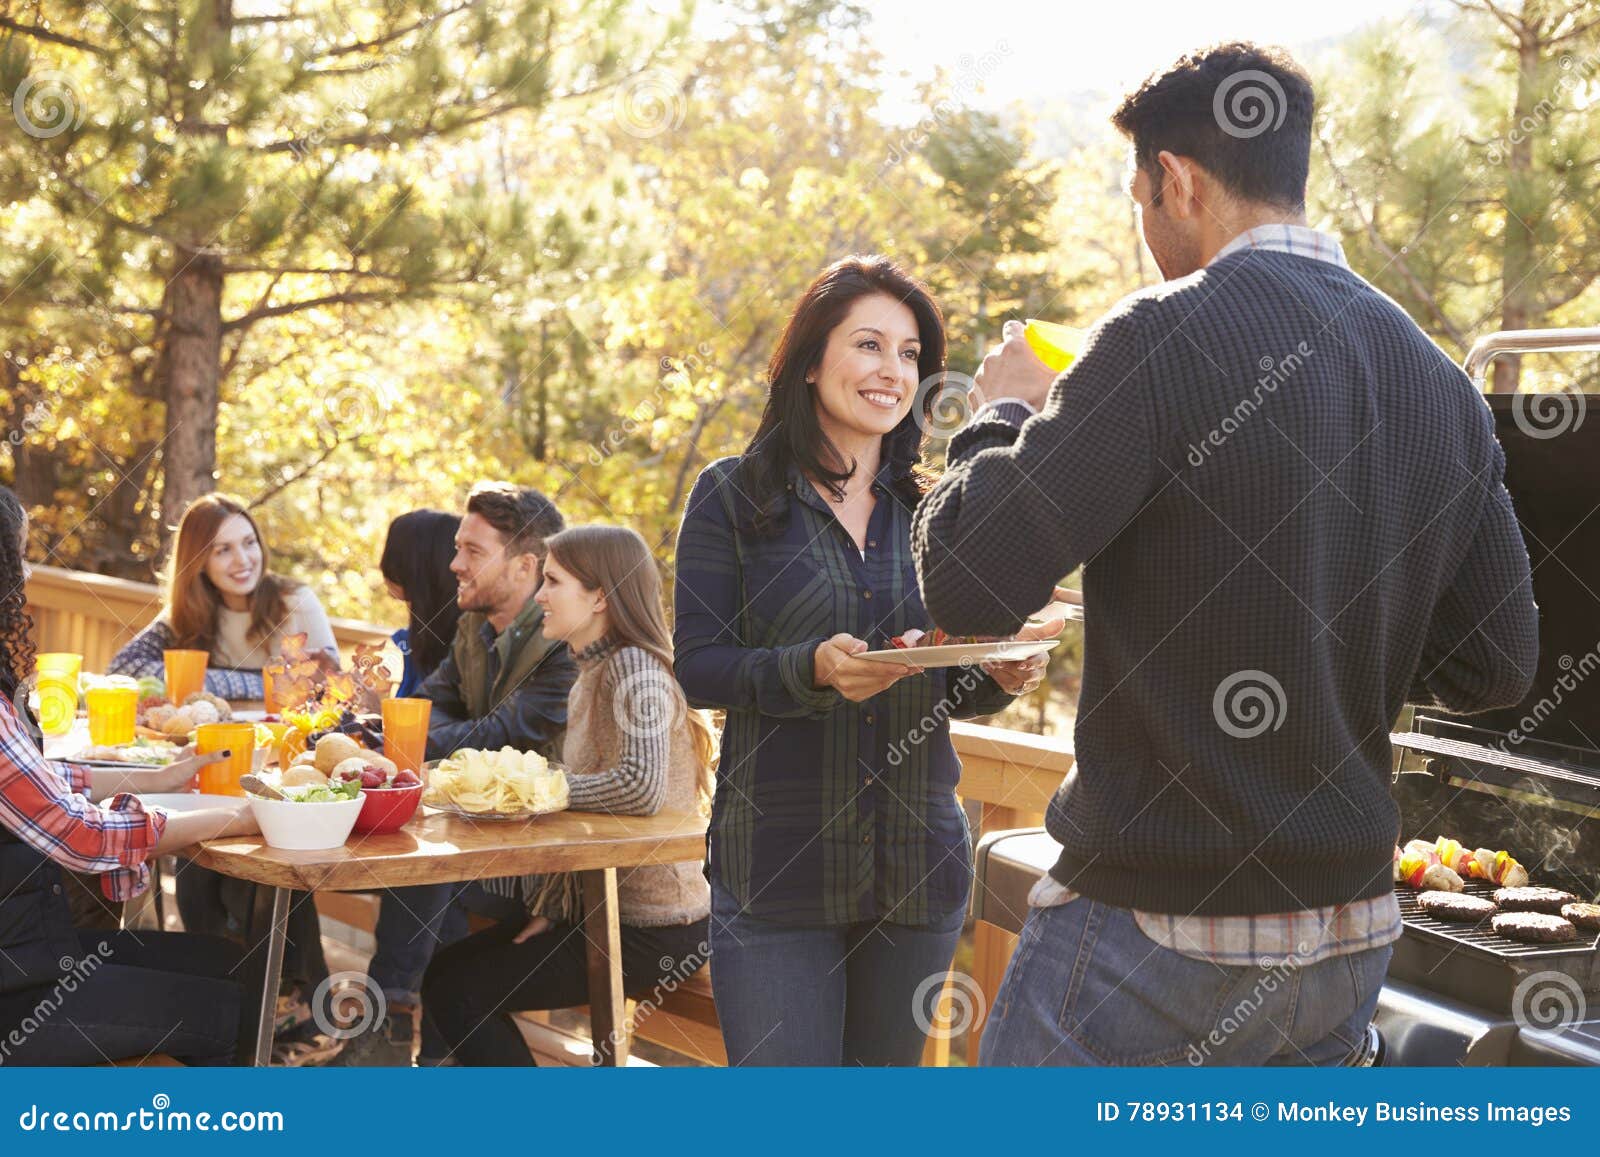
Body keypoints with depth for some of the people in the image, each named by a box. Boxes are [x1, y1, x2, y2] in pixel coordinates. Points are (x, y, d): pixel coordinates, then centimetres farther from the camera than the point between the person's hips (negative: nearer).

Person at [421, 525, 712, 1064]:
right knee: (447, 969, 9)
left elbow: (640, 787, -31)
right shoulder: (592, 674, 13)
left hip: (651, 929, -9)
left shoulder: (633, 666, -17)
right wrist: (549, 911, 4)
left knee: (457, 989, -10)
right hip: (598, 908, 9)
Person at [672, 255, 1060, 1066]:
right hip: (776, 866, -4)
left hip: (916, 867, 4)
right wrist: (812, 669, -23)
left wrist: (1001, 676, -7)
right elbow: (698, 666, -5)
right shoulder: (733, 496, 0)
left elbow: (951, 688, 15)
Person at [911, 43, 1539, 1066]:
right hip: (1348, 939, 7)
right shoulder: (1442, 384, 5)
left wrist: (1007, 412, 1)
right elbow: (1496, 666, 9)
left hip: (1152, 926, -7)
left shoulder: (1167, 340, -15)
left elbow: (968, 583, -17)